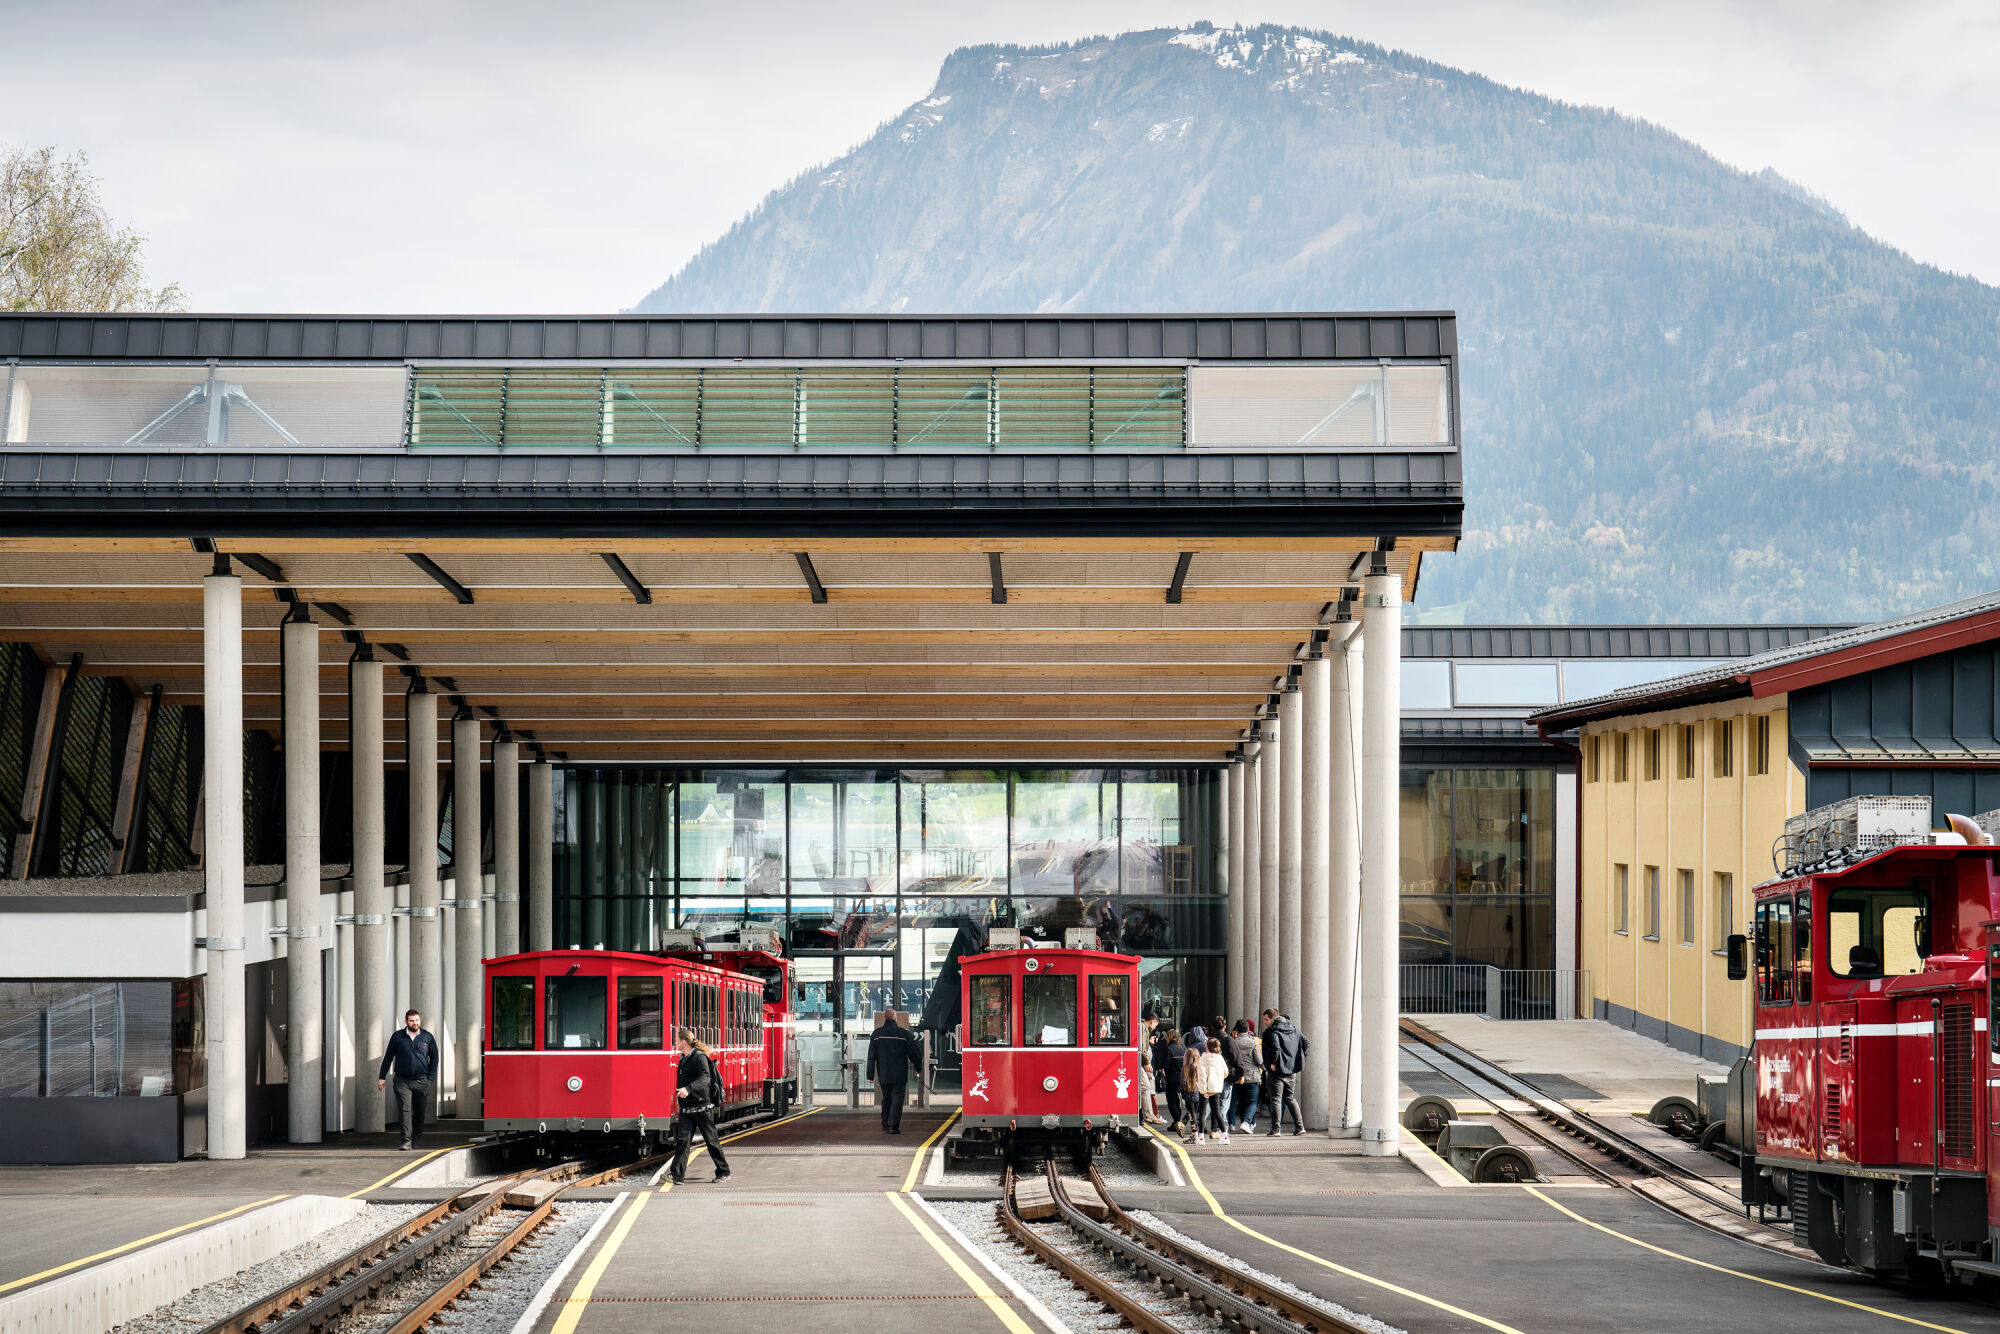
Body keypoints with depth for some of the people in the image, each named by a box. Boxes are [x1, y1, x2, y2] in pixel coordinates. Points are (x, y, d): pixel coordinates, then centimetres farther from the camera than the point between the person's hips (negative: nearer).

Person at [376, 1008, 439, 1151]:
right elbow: (388, 1056, 9)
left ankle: (417, 1140, 23)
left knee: (420, 1111, 8)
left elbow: (434, 1057, 10)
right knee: (405, 1110, -12)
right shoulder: (397, 1036, 4)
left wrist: (431, 1077, 2)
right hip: (402, 1080, -1)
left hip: (421, 1081, 1)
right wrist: (382, 1076, 6)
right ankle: (406, 1141, -17)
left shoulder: (427, 1037, 5)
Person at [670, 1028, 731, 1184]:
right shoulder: (684, 1059, 13)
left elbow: (705, 1078, -27)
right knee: (683, 1140, -5)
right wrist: (681, 1102, 24)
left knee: (711, 1140, 3)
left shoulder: (699, 1057, -13)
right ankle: (678, 1175, -10)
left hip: (702, 1106, -7)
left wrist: (688, 1089, -39)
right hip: (687, 1107, 7)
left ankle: (723, 1172, 17)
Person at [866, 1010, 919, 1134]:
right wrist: (918, 1066, 14)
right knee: (897, 1099, -2)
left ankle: (885, 1126, 17)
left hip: (883, 1075, 3)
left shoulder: (877, 1033, 1)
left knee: (886, 1099, 14)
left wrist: (870, 1075, 4)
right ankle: (894, 1126, -10)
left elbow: (871, 1056, 2)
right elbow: (914, 1053, -3)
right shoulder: (904, 1033, -7)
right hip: (900, 1076, -3)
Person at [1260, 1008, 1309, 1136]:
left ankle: (1276, 1129, -3)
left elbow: (1275, 1047, -28)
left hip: (1277, 1071, -7)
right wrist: (1297, 1061, 9)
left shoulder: (1272, 1032, -11)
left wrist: (1273, 1063, -16)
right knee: (1290, 1098, 17)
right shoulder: (1293, 1030, 12)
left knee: (1275, 1100, -1)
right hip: (1292, 1070, 7)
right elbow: (1307, 1045, 11)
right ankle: (1299, 1126, 14)